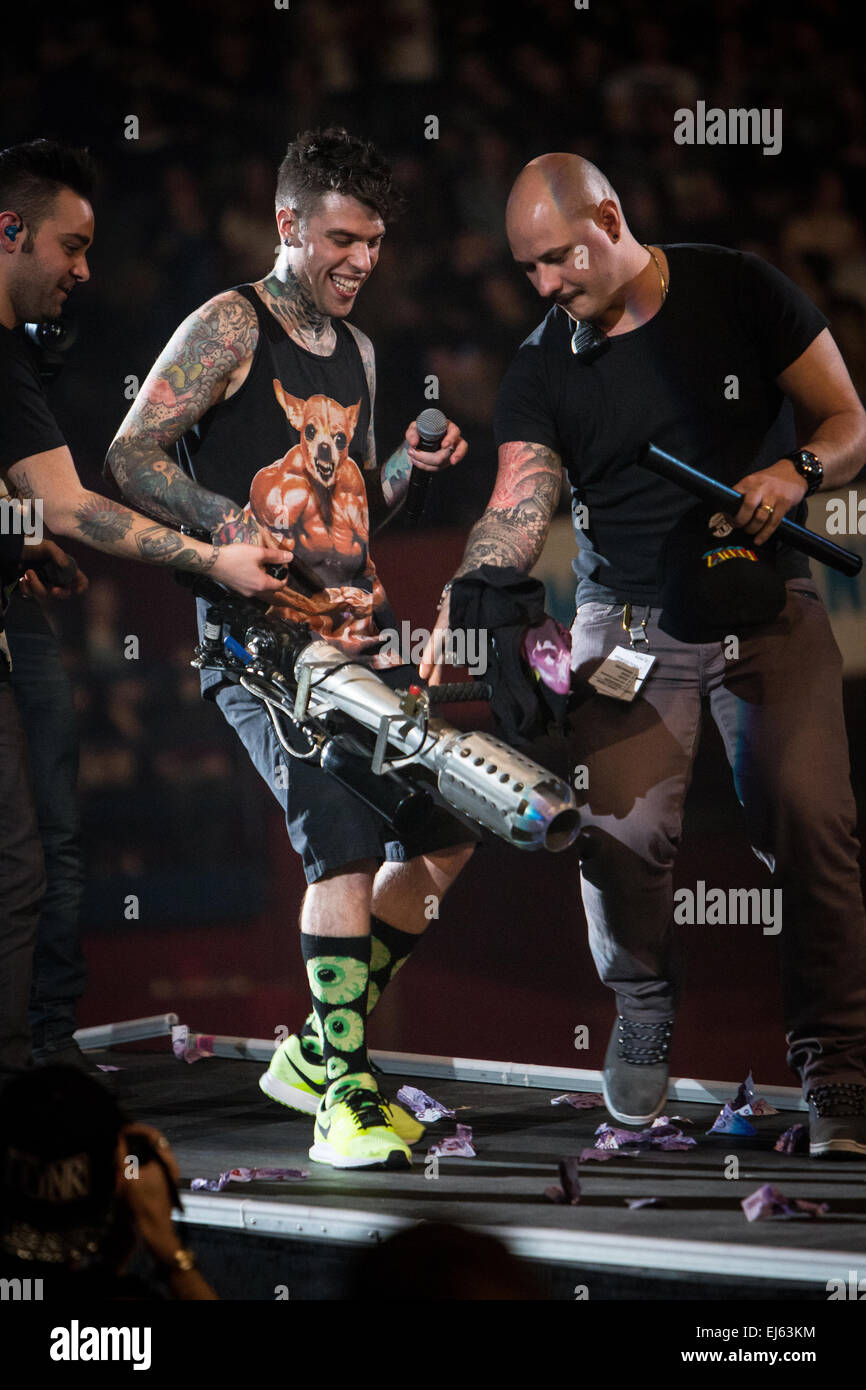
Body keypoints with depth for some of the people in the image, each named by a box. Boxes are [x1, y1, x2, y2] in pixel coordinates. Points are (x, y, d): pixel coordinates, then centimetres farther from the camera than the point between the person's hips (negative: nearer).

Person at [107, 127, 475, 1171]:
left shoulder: (356, 350, 19)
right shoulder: (229, 328, -4)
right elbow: (129, 457, -9)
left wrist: (408, 469, 8)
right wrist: (219, 520, -23)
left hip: (357, 628, 8)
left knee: (445, 836, 5)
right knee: (345, 842, -20)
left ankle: (316, 1055, 19)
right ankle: (343, 1103, -15)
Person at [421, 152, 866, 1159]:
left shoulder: (740, 293, -1)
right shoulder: (542, 369, 3)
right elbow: (515, 513, -6)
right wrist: (459, 616, -23)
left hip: (766, 599, -1)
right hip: (629, 616, 2)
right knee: (621, 837, -14)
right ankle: (642, 1013, 14)